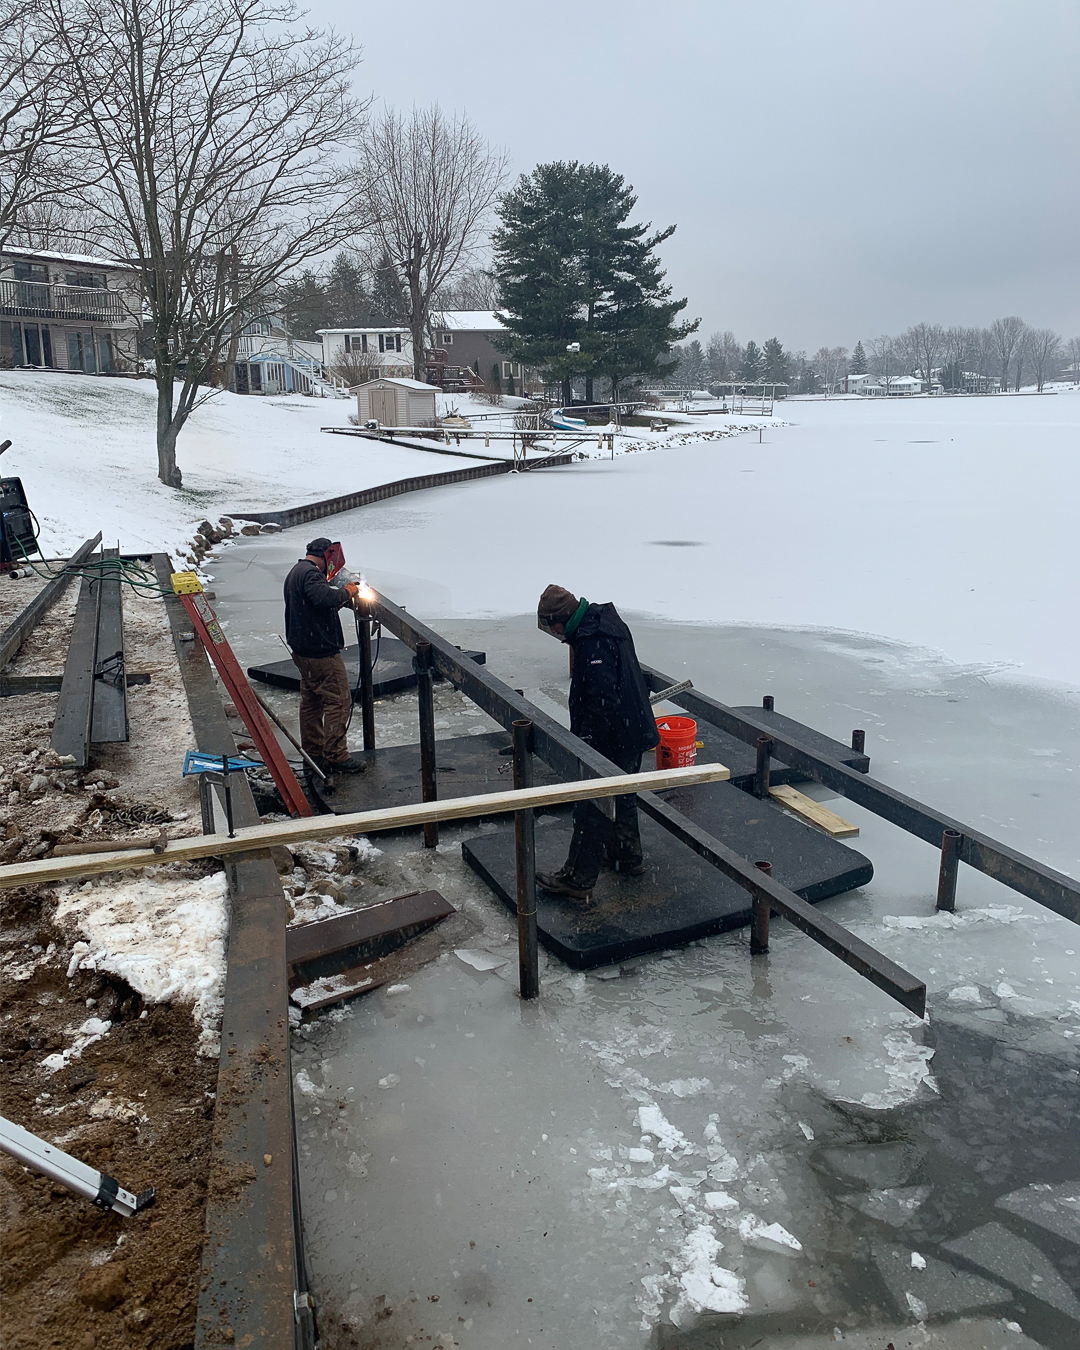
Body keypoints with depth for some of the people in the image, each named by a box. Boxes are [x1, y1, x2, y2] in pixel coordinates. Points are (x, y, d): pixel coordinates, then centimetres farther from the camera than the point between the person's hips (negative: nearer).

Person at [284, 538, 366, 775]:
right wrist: (346, 592, -16)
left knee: (311, 701, 16)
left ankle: (313, 753, 24)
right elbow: (325, 598, -34)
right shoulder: (310, 573, -17)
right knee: (339, 701, -6)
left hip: (302, 650, 11)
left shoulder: (295, 573, 18)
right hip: (321, 651, -11)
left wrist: (343, 601, 10)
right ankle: (336, 756, -3)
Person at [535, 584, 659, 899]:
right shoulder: (608, 621, 7)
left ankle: (577, 880, 8)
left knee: (592, 810, -1)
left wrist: (585, 742, -22)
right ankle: (627, 856, 42)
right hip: (633, 734, 10)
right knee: (622, 797, 25)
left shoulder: (593, 643, -25)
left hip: (610, 743, -10)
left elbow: (603, 701, -29)